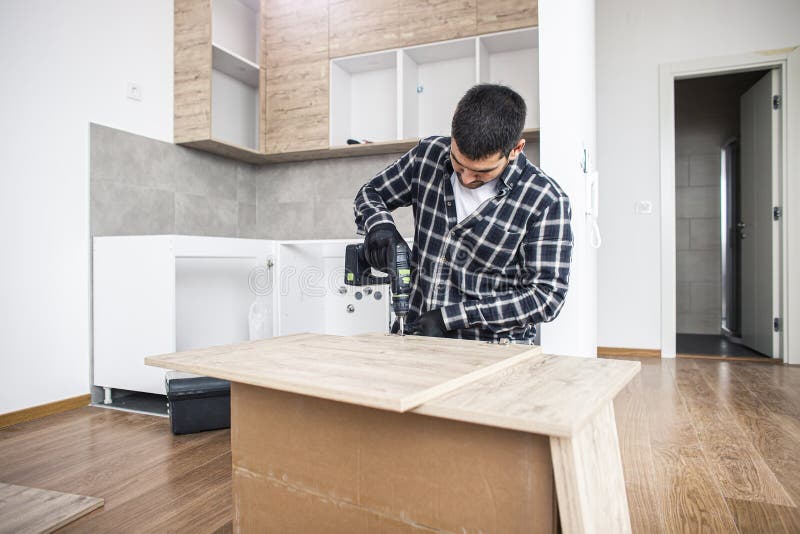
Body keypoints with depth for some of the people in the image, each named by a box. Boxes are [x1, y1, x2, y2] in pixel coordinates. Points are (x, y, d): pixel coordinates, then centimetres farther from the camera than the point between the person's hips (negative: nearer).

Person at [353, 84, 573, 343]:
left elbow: (546, 294, -10)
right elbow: (370, 193, 15)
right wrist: (379, 225, -9)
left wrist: (451, 316, -15)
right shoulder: (429, 155, 0)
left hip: (493, 350, -3)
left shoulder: (546, 200, -11)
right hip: (416, 335, 4)